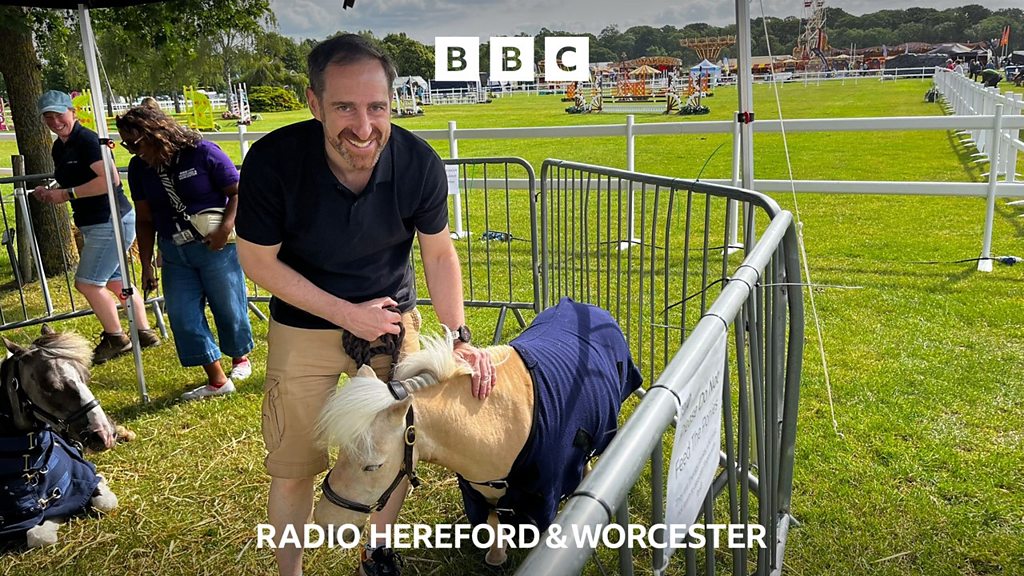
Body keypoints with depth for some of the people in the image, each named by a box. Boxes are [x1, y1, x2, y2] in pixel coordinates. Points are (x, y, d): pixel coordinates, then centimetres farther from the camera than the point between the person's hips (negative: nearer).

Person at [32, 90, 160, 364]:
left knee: (87, 282, -7)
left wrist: (67, 193, -20)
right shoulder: (59, 148, 13)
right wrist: (50, 194, 1)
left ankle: (115, 338, 8)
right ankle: (145, 332, 25)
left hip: (112, 221, -10)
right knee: (115, 281, 16)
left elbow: (110, 180, -26)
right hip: (94, 225, 10)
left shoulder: (87, 140, -15)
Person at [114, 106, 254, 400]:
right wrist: (146, 265, 9)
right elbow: (145, 220, 10)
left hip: (215, 247, -5)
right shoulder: (139, 168, 3)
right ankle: (217, 380, 8)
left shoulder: (202, 152, -12)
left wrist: (226, 227, -23)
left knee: (229, 307, 5)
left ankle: (240, 357, 33)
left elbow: (239, 191, -10)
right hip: (174, 254, 5)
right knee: (182, 314, 0)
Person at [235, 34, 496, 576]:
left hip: (393, 319, 2)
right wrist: (348, 314, -19)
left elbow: (439, 253, -7)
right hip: (304, 328, -1)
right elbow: (258, 260, -15)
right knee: (293, 467, 9)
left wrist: (458, 337, -18)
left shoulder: (419, 163, -22)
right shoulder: (272, 161, -27)